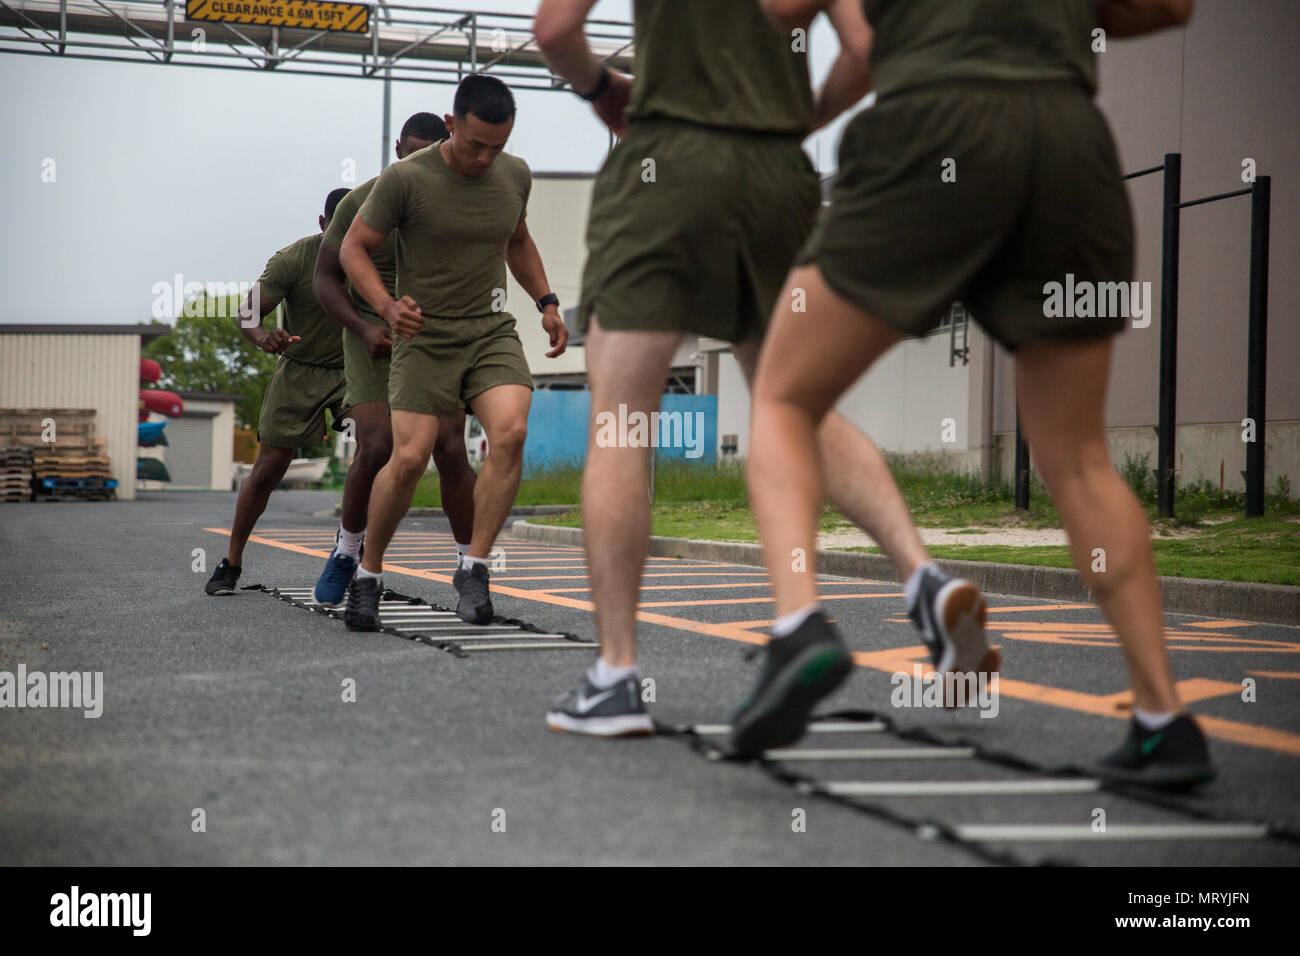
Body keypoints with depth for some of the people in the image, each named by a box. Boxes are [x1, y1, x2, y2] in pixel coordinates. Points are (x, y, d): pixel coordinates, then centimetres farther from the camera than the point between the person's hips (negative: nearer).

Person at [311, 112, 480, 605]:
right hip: (375, 337, -1)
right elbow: (326, 277, -7)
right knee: (376, 449, -16)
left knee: (451, 450, -14)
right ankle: (347, 552, 10)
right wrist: (365, 330, -20)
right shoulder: (361, 203, -13)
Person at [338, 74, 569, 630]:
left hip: (493, 333, 3)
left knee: (511, 432, -22)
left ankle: (474, 568, -12)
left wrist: (545, 302, 16)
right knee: (409, 458, -13)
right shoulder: (406, 179, -11)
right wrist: (386, 306, -19)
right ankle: (368, 575, 10)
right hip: (425, 338, -3)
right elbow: (353, 248, -4)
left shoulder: (515, 176, 4)